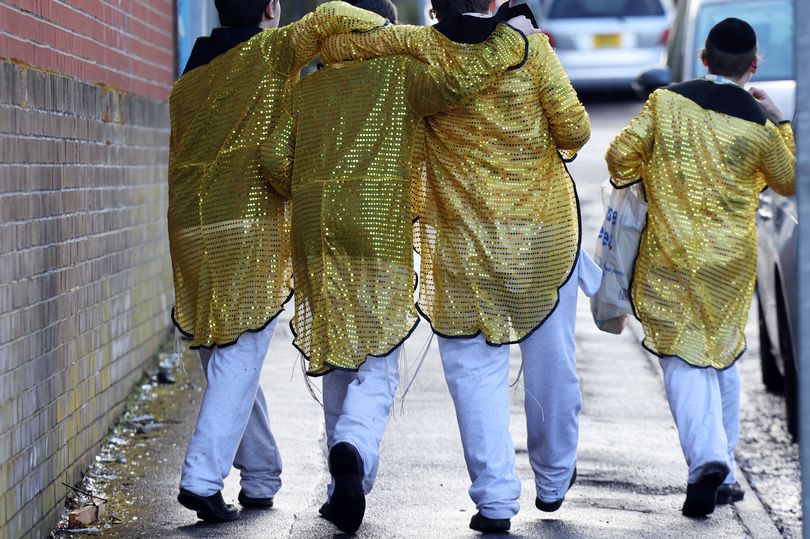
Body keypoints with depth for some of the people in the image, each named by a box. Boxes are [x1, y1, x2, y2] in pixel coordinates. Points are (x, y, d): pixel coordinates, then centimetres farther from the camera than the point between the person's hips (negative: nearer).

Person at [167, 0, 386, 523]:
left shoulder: (187, 82, 18)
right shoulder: (270, 53, 0)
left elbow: (180, 162, 18)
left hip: (190, 229, 6)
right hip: (249, 226, -6)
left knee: (225, 358, 12)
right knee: (239, 358, -5)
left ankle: (261, 477, 20)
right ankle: (202, 477, -13)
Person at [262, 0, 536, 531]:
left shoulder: (307, 89, 12)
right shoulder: (400, 76, 1)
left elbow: (276, 158, 4)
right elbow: (459, 80, -15)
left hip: (317, 232, 4)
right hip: (380, 230, -4)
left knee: (337, 358, 14)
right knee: (378, 363, -4)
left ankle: (349, 485, 19)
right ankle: (353, 450, -31)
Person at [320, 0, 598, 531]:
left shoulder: (422, 48, -5)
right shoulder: (531, 47, -5)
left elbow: (331, 46, -3)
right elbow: (575, 131, -6)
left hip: (465, 242, -1)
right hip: (545, 230, 1)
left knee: (475, 369, 5)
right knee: (552, 362, 15)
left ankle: (496, 500, -1)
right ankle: (553, 482, 29)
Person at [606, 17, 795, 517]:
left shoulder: (665, 102, -6)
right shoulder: (760, 127, -7)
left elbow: (621, 156, -3)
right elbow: (789, 182, 8)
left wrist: (642, 181, 17)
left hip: (670, 256, -1)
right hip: (731, 259, 1)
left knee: (685, 362, 1)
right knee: (723, 357, 17)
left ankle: (707, 459, -20)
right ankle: (724, 471, 21)